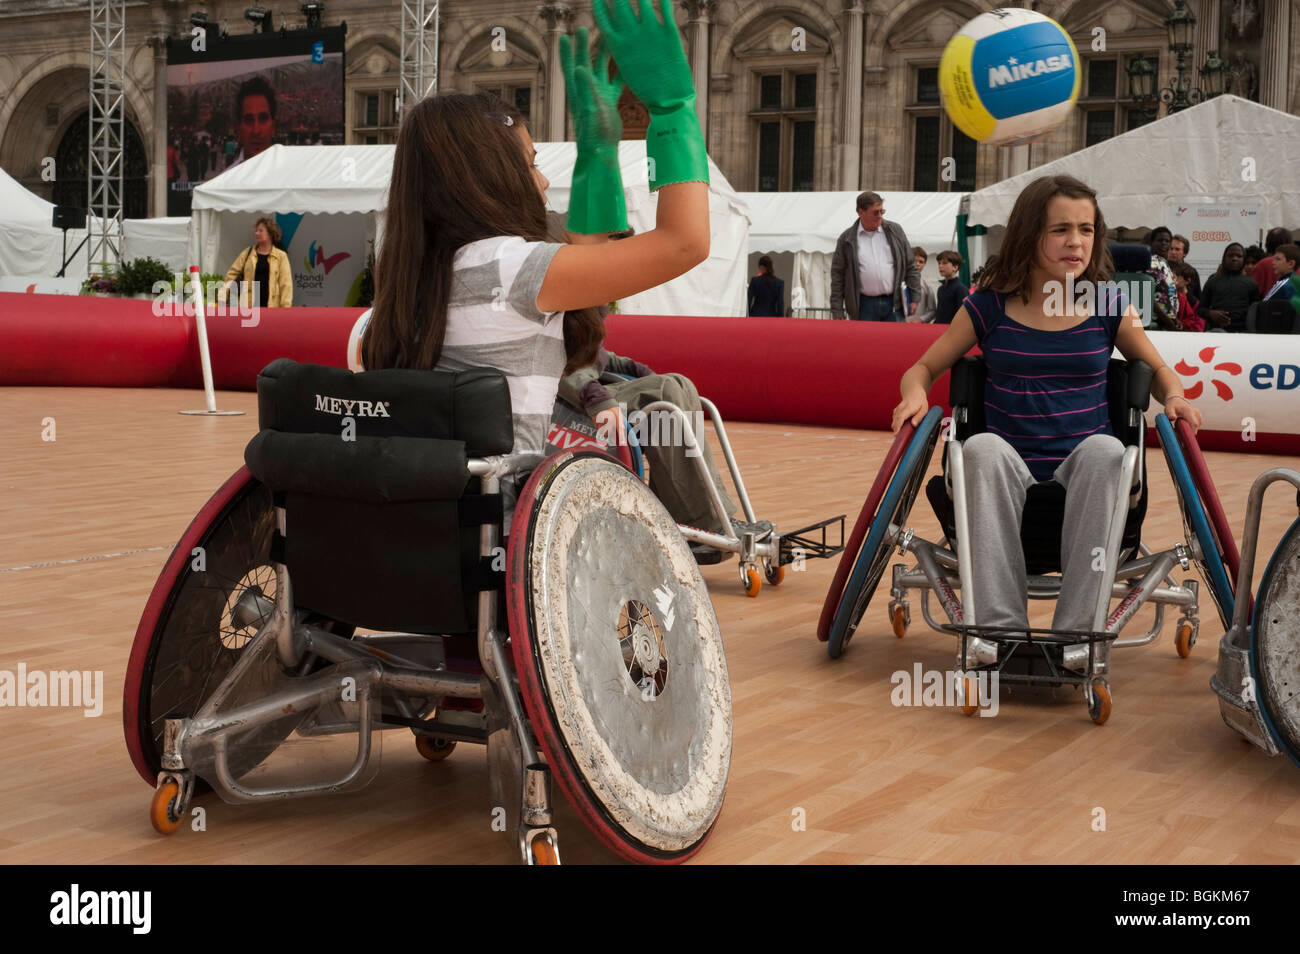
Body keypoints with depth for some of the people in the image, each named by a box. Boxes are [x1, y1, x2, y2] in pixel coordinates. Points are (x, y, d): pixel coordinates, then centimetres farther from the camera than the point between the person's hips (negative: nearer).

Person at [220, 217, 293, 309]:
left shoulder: (280, 256, 5)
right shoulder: (247, 253, 12)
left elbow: (286, 283, 1)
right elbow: (232, 274, 11)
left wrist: (285, 306, -8)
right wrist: (221, 298, 1)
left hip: (271, 307, -2)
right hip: (248, 305, 2)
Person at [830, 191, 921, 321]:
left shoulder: (894, 231, 7)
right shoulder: (847, 239, 2)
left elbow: (910, 266, 11)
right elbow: (838, 276, 3)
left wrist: (915, 298, 5)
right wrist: (837, 313, -2)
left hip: (894, 304, 1)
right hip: (864, 307, -1)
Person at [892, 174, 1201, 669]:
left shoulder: (1110, 307, 6)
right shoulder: (988, 307, 4)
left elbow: (1157, 369, 20)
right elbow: (923, 368, 12)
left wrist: (1175, 397, -3)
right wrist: (916, 394, -11)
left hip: (1082, 478, 0)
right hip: (1009, 476, 0)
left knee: (1104, 448, -34)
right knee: (983, 447, -34)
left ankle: (1078, 631, -33)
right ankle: (1000, 626, -35)